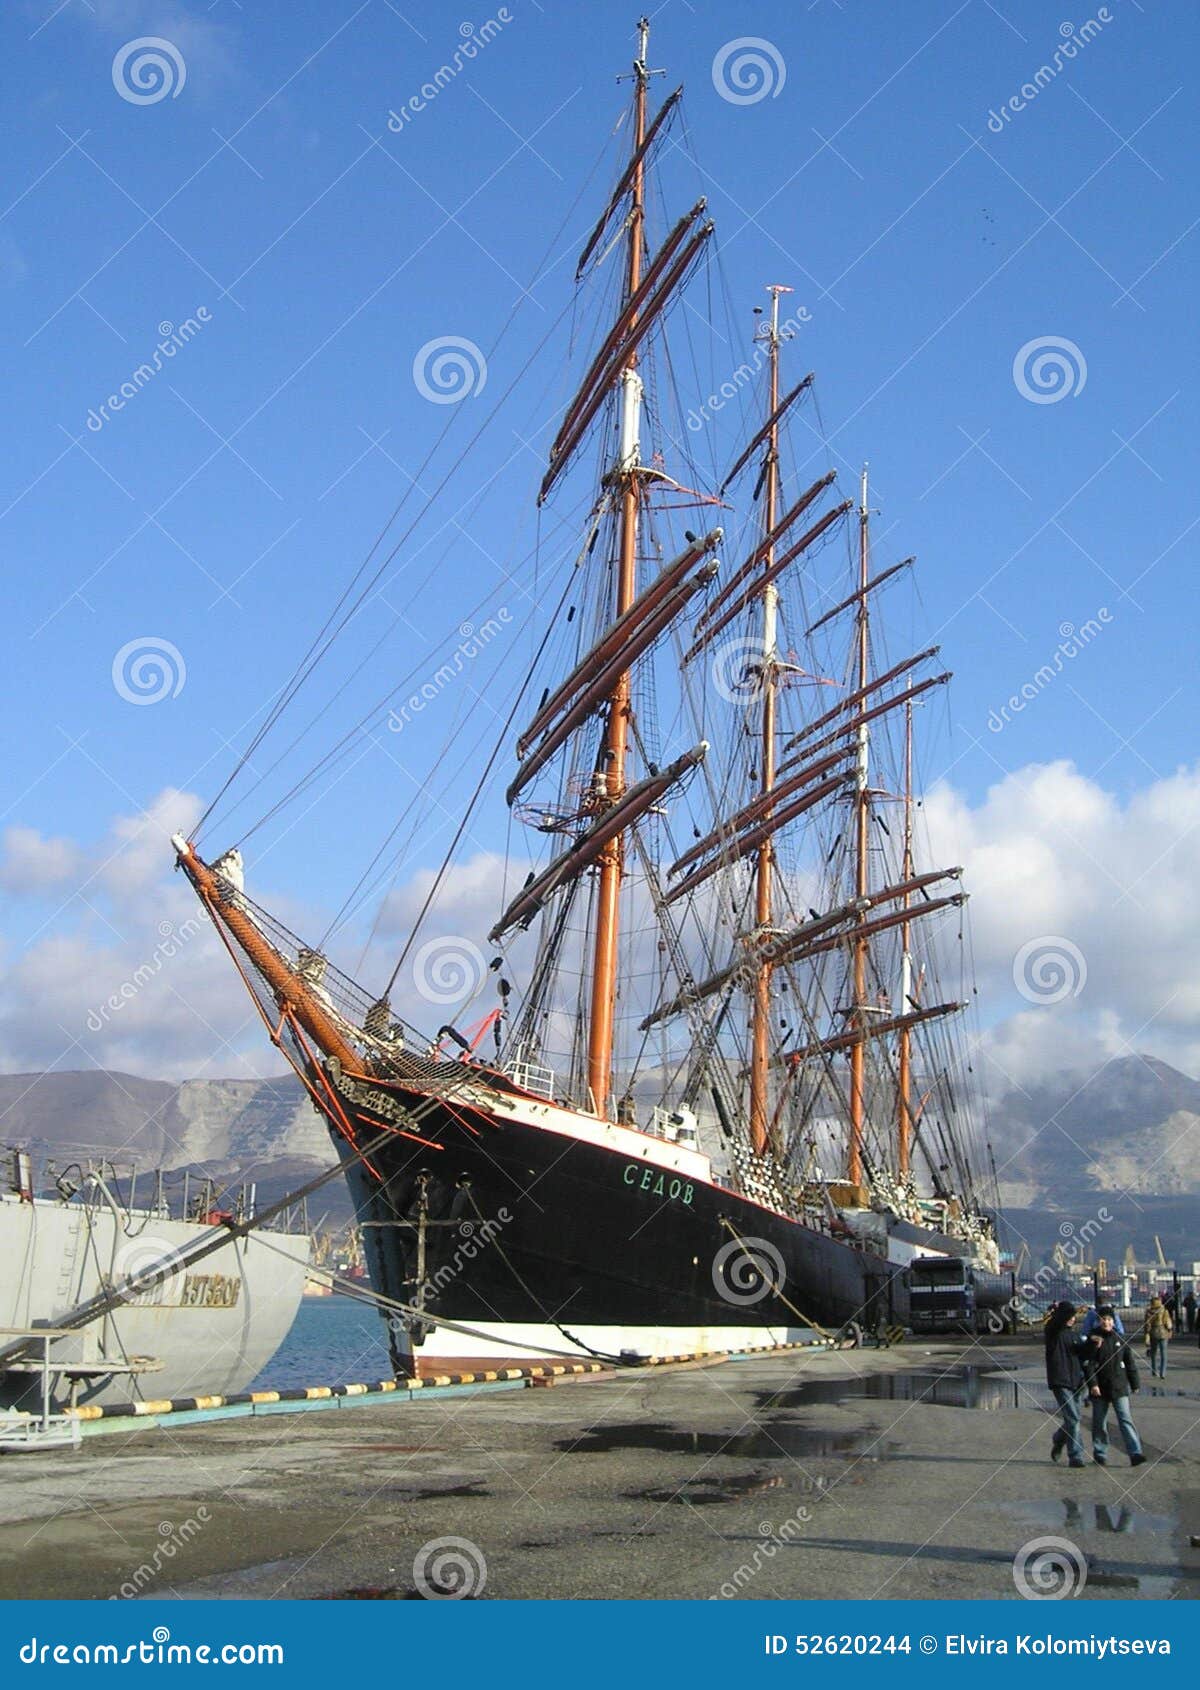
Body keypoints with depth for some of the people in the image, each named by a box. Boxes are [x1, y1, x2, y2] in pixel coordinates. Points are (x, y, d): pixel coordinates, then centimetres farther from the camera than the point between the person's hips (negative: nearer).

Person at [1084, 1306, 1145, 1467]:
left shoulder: (1120, 1339, 4)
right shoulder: (1093, 1340, -2)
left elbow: (1130, 1362, 10)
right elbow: (1088, 1364, -6)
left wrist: (1135, 1384, 11)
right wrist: (1092, 1384, -15)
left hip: (1119, 1387, 1)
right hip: (1100, 1389, -1)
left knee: (1125, 1419, -9)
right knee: (1099, 1422, 7)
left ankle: (1135, 1453, -14)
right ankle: (1100, 1455, 17)